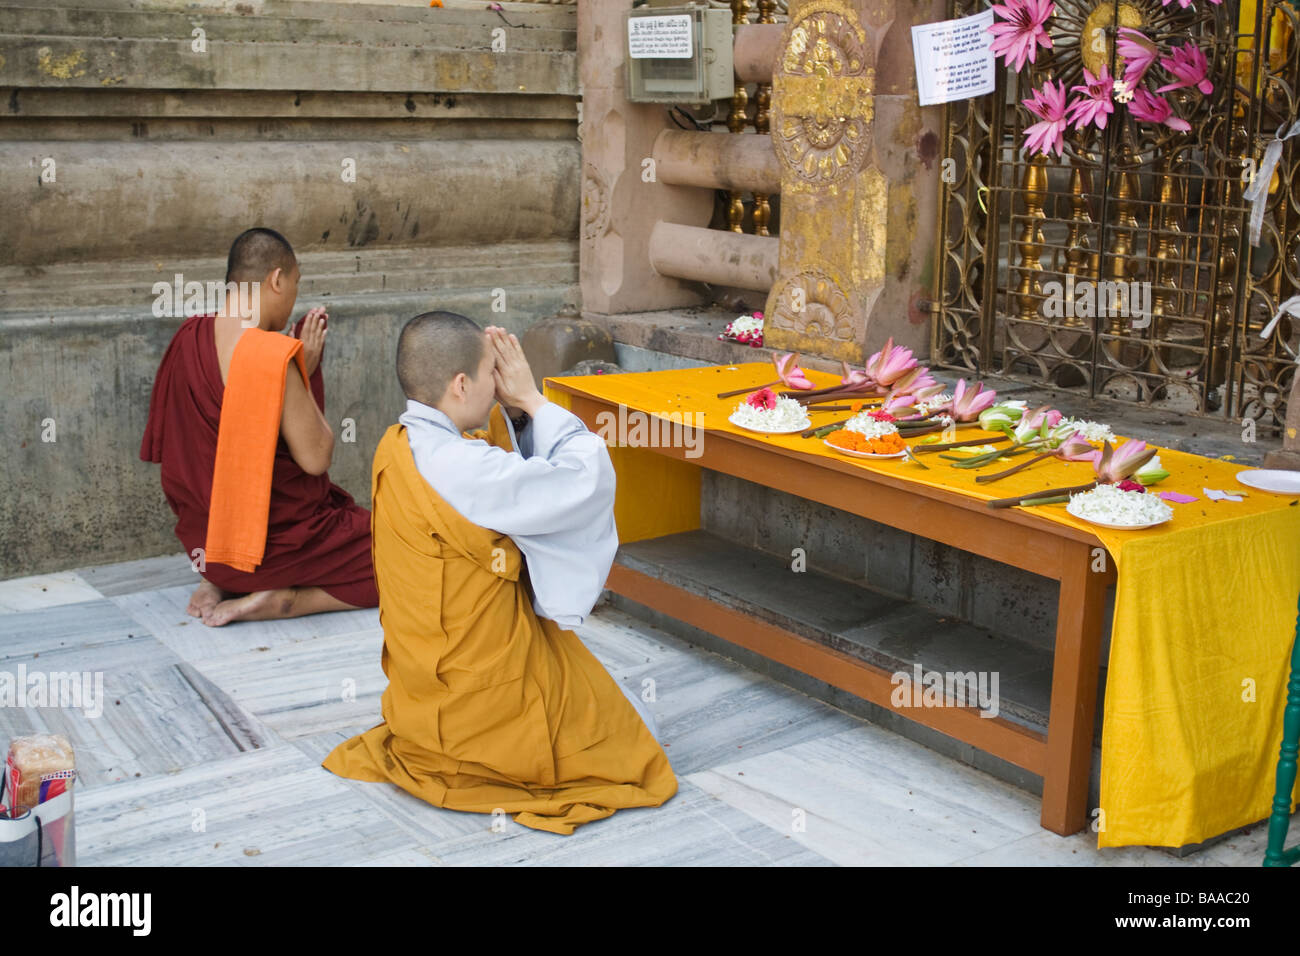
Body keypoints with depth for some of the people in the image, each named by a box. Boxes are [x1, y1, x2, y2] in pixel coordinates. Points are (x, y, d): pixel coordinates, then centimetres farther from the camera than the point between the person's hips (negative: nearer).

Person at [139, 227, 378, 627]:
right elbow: (316, 457, -19)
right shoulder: (274, 357, -25)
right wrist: (306, 375, -7)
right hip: (272, 540, -8)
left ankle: (223, 581, 12)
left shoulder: (189, 337, 0)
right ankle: (280, 600, -7)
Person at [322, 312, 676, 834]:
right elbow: (588, 478, -24)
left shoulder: (397, 447, -2)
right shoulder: (463, 468, -30)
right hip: (482, 693, -9)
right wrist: (531, 399, -14)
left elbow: (514, 480, 9)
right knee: (632, 732, 14)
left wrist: (513, 408, -5)